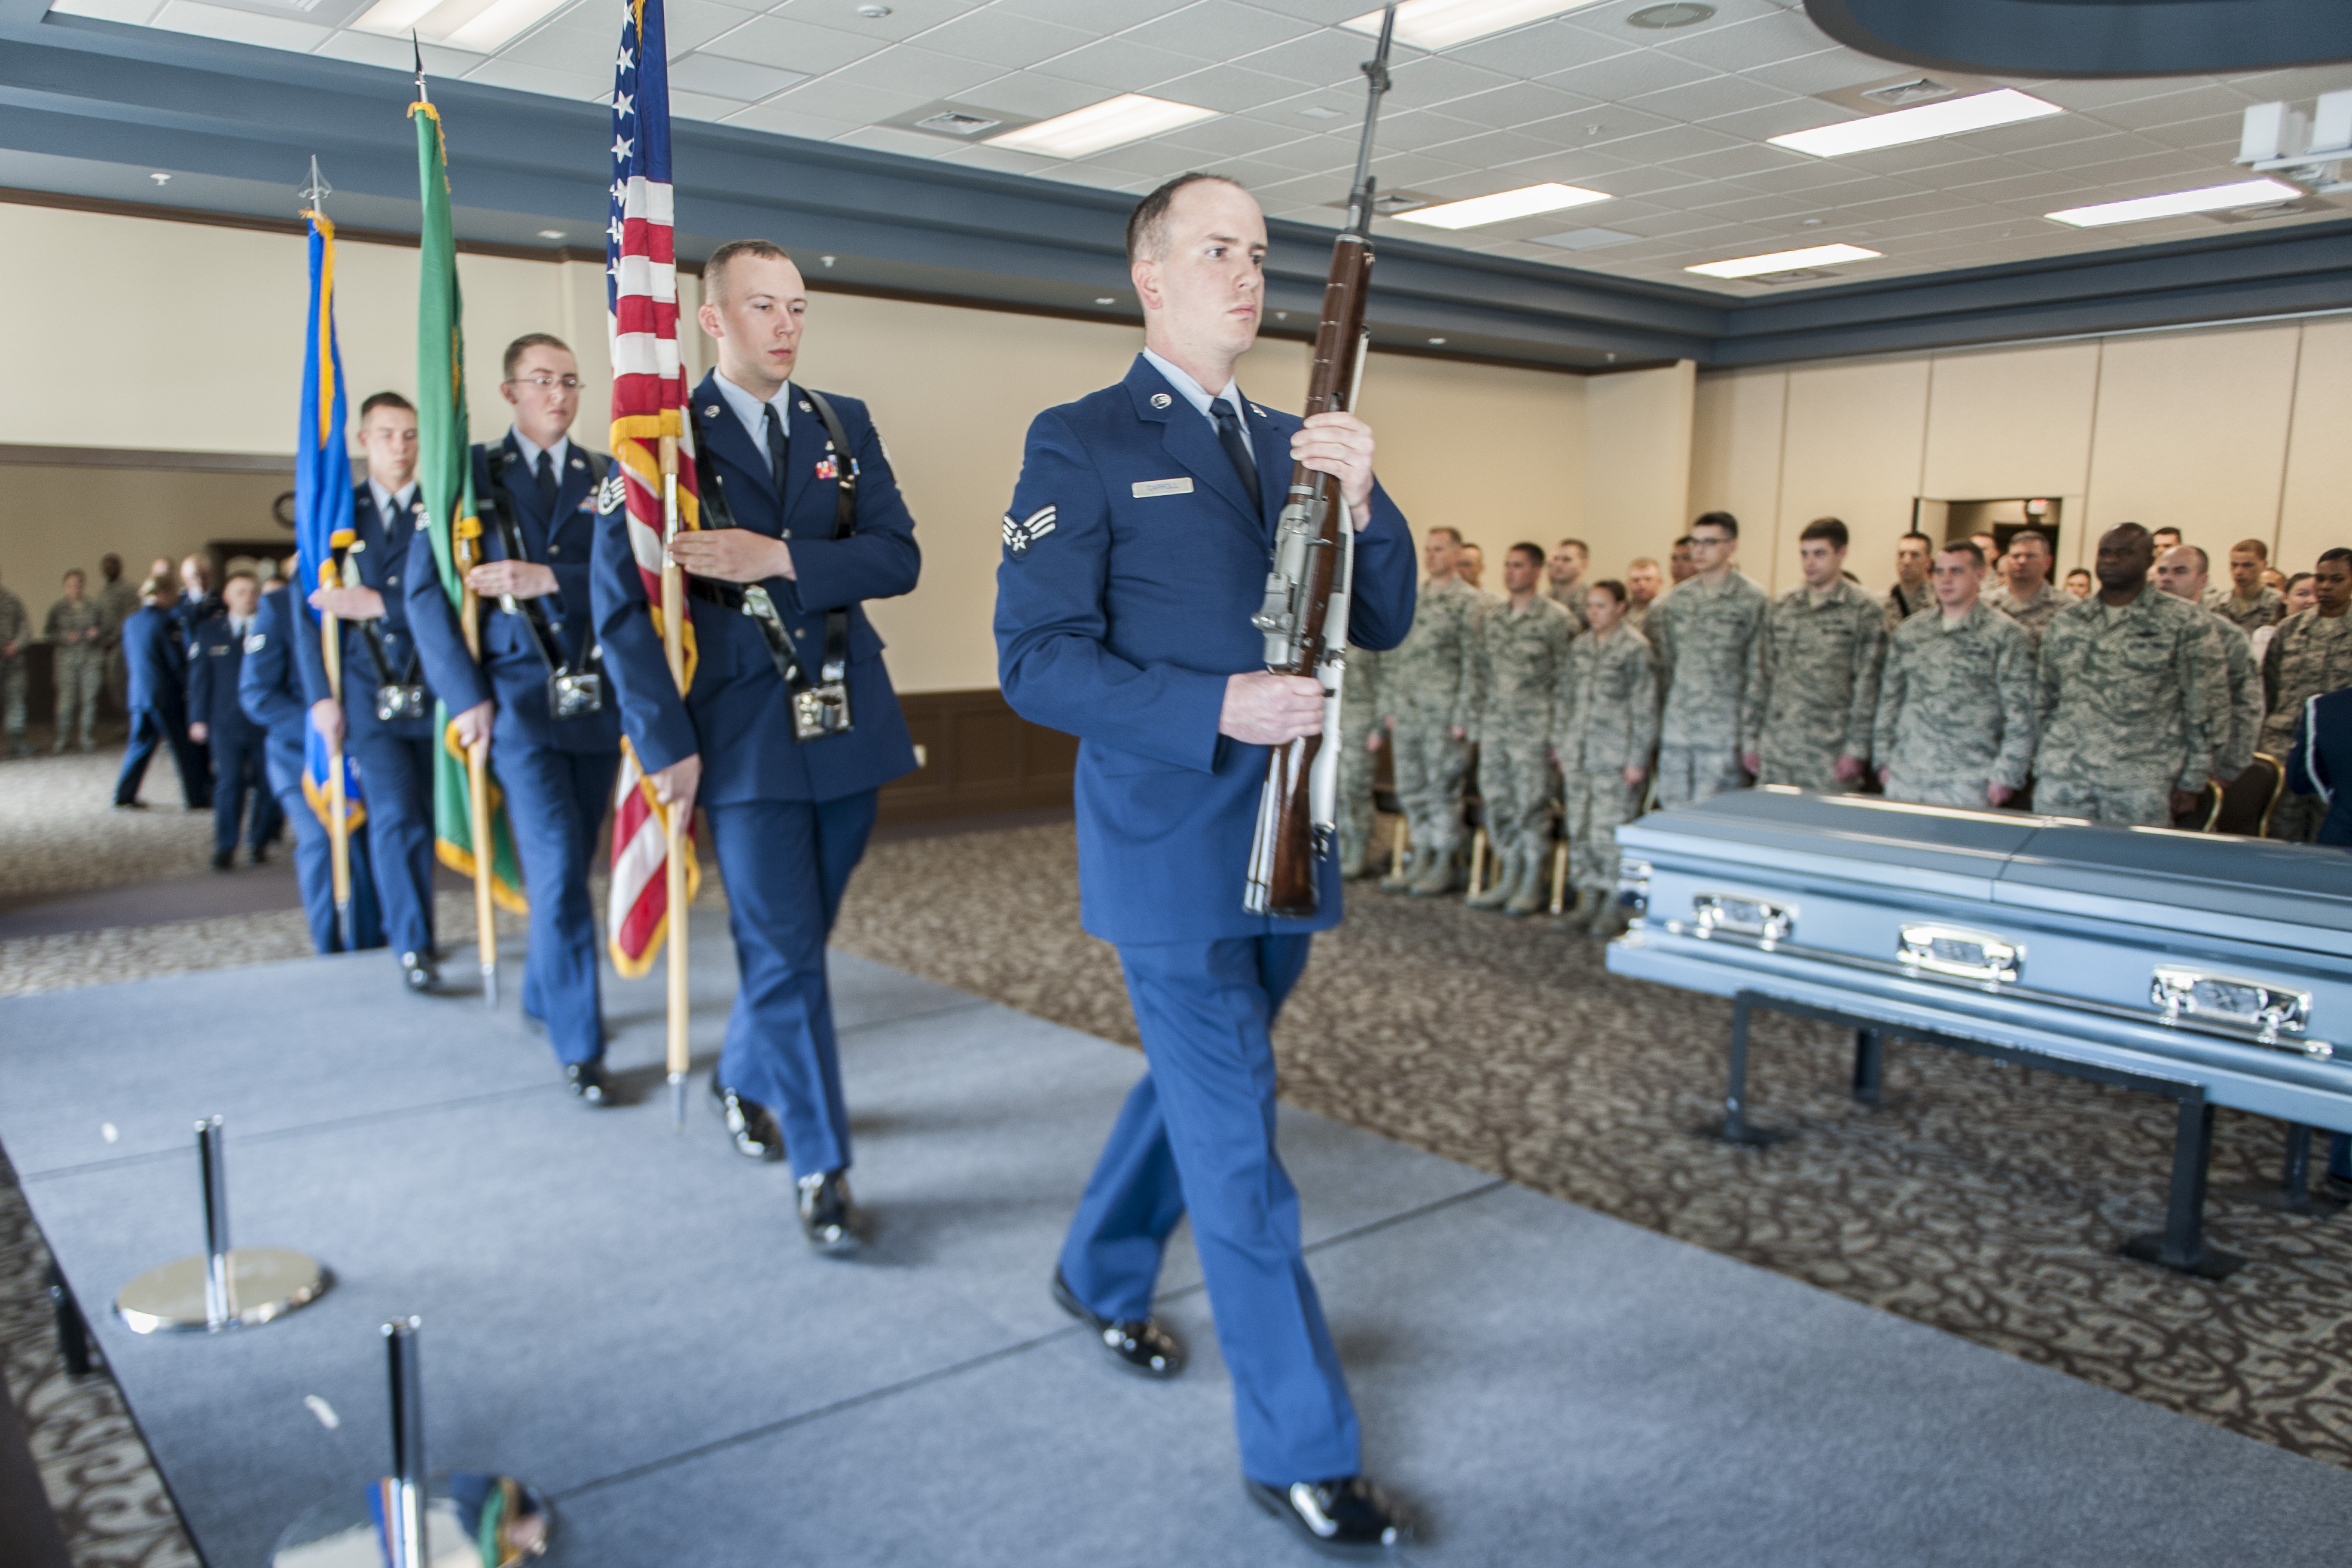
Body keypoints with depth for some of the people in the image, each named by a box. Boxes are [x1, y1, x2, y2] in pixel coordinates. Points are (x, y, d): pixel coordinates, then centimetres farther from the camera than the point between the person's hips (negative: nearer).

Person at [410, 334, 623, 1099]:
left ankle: (543, 998, 34)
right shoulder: (469, 473, 3)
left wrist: (551, 580, -16)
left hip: (599, 700, 3)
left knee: (566, 866, 13)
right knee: (558, 873, -9)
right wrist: (466, 697, -9)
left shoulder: (607, 480, 9)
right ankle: (580, 1047, -1)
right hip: (519, 700, -3)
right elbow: (425, 589, -2)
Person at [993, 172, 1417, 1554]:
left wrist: (1364, 501, -11)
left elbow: (1382, 625, 8)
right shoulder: (1083, 443, -6)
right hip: (1173, 850, -7)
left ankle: (1101, 1275, 48)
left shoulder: (1295, 445, 13)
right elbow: (1036, 660, -13)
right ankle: (1303, 1452, 12)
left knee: (1199, 1086, 22)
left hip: (1285, 843, 7)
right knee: (1239, 1145, -1)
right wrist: (1217, 707, -25)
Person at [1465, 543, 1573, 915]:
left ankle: (1532, 885, 10)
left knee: (1533, 806, -1)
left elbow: (1566, 678, -6)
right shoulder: (1492, 618, 12)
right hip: (1495, 725, 6)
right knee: (1497, 802, 8)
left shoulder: (1555, 618, -5)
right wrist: (1476, 724, 10)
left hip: (1534, 727, -6)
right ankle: (1508, 879, 20)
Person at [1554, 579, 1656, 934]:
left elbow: (1645, 708, -7)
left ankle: (1615, 906, 6)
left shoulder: (1636, 648, -6)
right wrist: (1559, 743, 13)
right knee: (1579, 829, 8)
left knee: (1610, 831, -5)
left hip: (1616, 756, -6)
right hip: (1578, 754, 6)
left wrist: (1638, 758, -10)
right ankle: (1588, 899, 18)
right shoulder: (1579, 647, 12)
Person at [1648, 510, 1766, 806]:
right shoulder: (1676, 600, 12)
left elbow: (1759, 673, -6)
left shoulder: (1753, 601, -4)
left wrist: (1752, 736, -9)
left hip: (1723, 732, -5)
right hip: (1676, 728, 5)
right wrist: (1652, 721, 10)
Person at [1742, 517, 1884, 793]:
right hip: (1775, 752, 4)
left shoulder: (1865, 612, -1)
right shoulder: (1780, 607, 12)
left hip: (1830, 756, -4)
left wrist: (1856, 750, -10)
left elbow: (1868, 686, -5)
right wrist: (1749, 739, 9)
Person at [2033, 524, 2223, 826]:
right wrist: (2040, 765, 13)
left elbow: (2206, 708, 0)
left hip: (2140, 784, -3)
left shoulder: (2185, 623, 2)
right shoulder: (2066, 622, 13)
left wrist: (2192, 781, -3)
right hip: (2061, 777, 3)